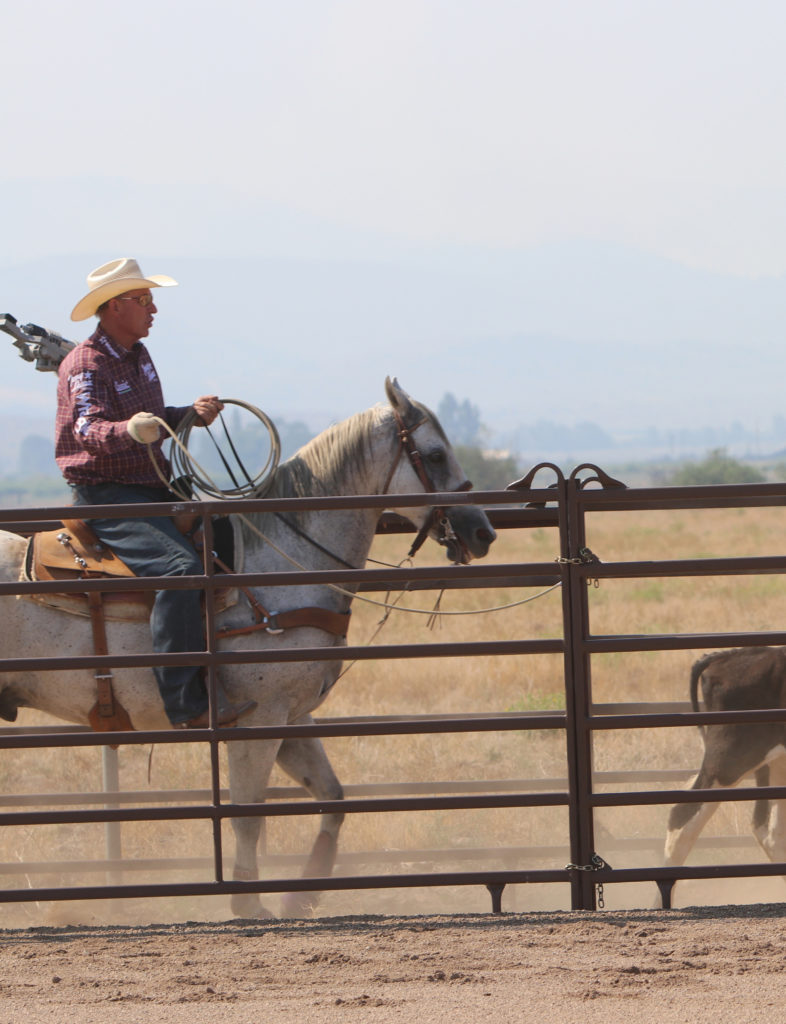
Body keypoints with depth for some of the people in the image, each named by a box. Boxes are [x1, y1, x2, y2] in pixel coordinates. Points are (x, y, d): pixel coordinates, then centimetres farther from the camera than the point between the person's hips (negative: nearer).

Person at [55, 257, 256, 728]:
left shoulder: (138, 355, 15)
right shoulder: (86, 364, -13)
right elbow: (89, 429, -30)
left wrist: (192, 414, 8)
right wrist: (128, 430, -50)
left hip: (151, 490, 10)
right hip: (105, 497, -10)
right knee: (181, 567, -29)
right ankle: (187, 703, -33)